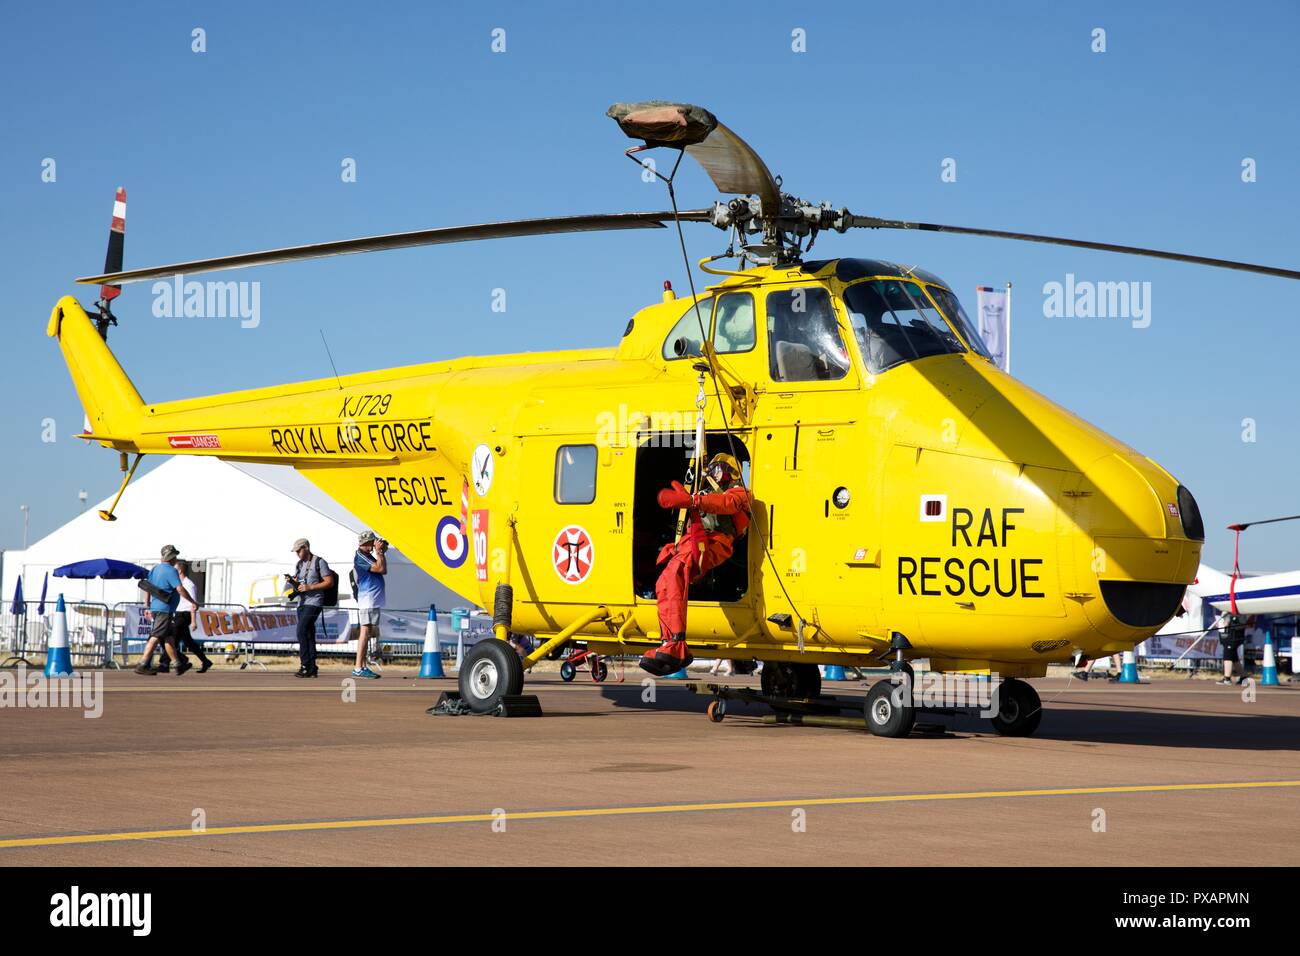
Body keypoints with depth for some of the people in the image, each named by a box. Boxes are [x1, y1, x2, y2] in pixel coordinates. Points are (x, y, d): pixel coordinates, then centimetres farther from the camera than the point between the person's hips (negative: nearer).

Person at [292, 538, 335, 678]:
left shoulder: (319, 562, -4)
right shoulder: (299, 564, 19)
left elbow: (330, 582, -8)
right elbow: (296, 582, 23)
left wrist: (310, 587, -15)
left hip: (314, 602, -8)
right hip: (301, 602, 8)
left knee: (302, 632, -18)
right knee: (309, 635, 6)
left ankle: (306, 666, -18)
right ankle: (312, 668, 6)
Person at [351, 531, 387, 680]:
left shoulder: (369, 556, 19)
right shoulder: (360, 557, -12)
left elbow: (384, 570, 19)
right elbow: (380, 568, -18)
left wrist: (382, 552, 16)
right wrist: (379, 551, -10)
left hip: (374, 600, 10)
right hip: (367, 599, -10)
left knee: (369, 633, 10)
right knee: (365, 631, -13)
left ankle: (363, 667, 13)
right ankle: (359, 668, -16)